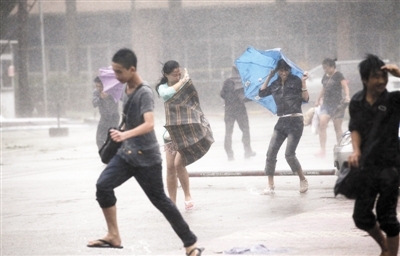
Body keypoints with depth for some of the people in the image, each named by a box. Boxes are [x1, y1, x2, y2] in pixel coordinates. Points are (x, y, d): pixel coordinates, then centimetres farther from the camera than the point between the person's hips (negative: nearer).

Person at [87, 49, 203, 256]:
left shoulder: (144, 93, -21)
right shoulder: (127, 89, 4)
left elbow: (149, 124, -36)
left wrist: (125, 135, -51)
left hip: (146, 157, -7)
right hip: (126, 153, 7)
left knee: (160, 200, -1)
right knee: (103, 185, -11)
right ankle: (113, 236, -4)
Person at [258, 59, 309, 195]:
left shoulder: (296, 81, -2)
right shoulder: (275, 85, 12)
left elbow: (305, 99, -7)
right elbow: (261, 93, 10)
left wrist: (303, 83, -18)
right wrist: (269, 77, 10)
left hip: (295, 122, -6)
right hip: (281, 122, 6)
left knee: (289, 154, -11)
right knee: (271, 153, -3)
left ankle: (303, 180, 9)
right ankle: (270, 186, 2)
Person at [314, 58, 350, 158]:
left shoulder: (338, 76, -4)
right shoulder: (325, 77, 16)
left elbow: (345, 86, -17)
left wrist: (347, 96, -35)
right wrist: (318, 100, 35)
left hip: (337, 104, -5)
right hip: (326, 104, 5)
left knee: (337, 127, 1)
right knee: (322, 124, -13)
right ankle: (322, 150, -16)